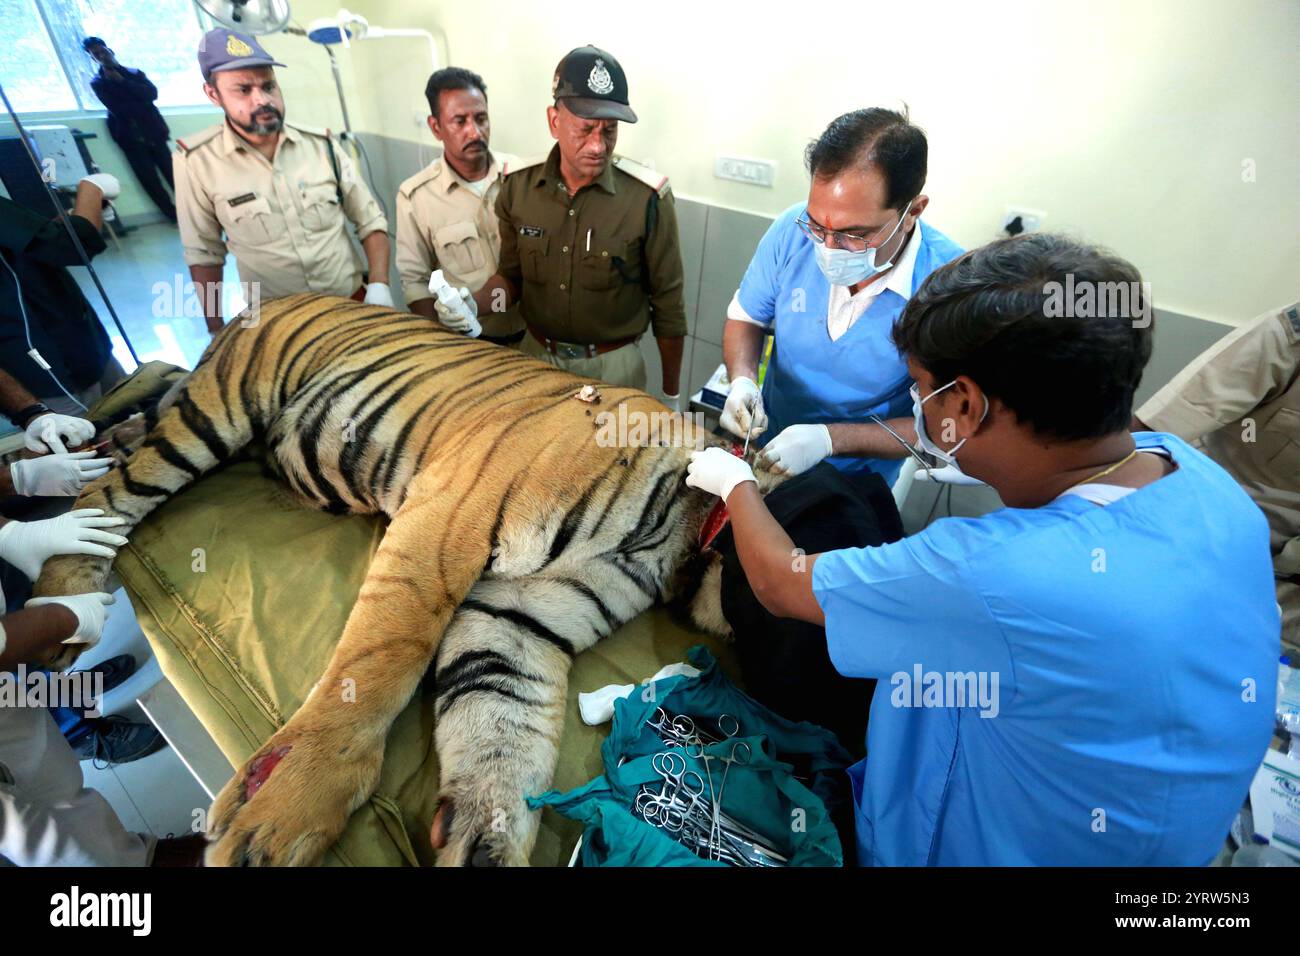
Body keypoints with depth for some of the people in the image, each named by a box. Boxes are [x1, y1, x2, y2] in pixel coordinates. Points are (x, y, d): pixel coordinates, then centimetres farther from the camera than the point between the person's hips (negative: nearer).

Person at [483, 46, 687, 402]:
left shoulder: (647, 198, -16)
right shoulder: (518, 185, -7)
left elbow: (667, 304, -8)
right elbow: (512, 275, 6)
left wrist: (671, 394, -2)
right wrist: (472, 304, -16)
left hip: (613, 366, -3)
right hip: (534, 357, 3)